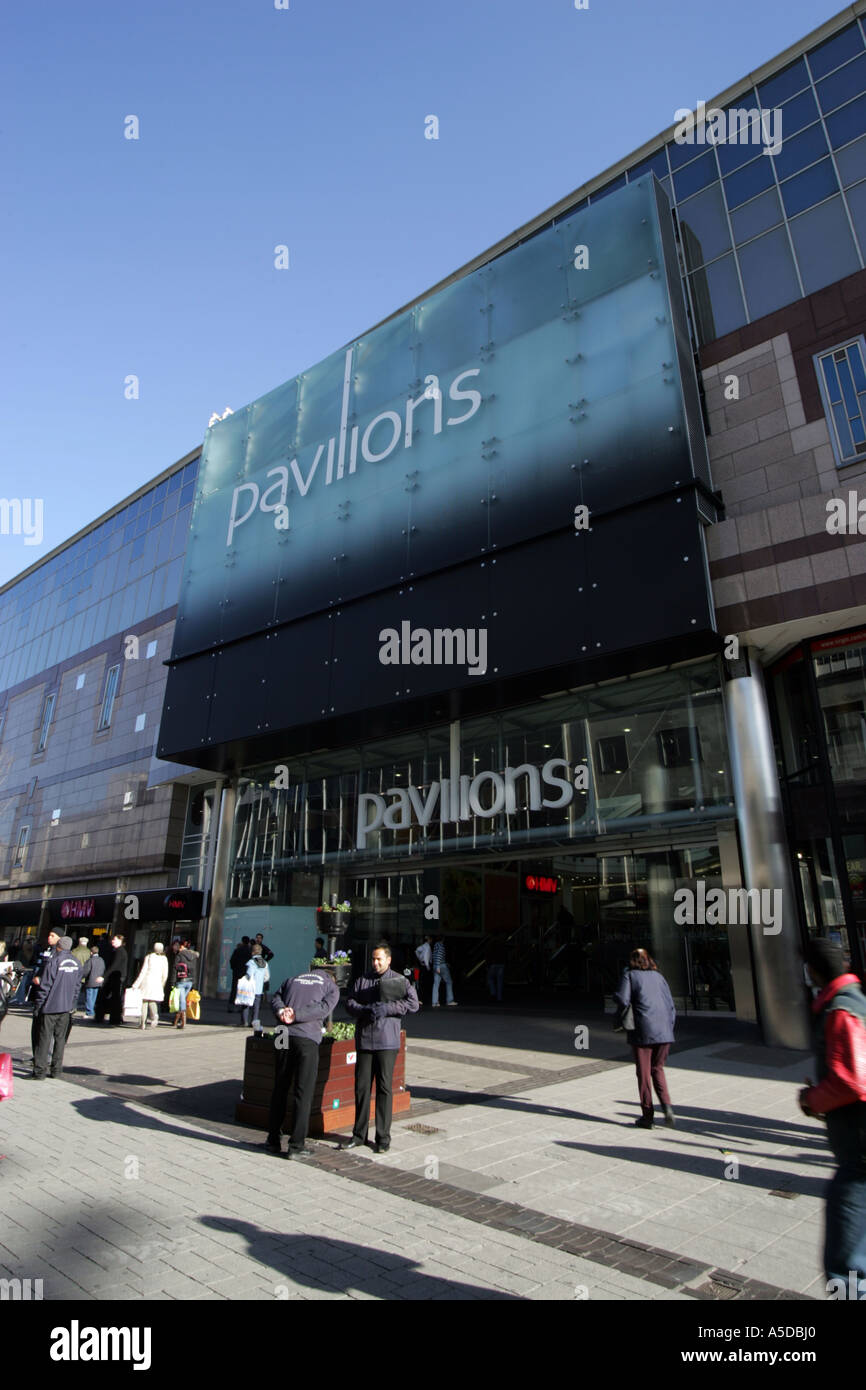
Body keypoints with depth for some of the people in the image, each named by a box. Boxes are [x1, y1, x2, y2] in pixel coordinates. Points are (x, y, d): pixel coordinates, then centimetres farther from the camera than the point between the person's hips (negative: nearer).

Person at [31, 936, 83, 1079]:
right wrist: (72, 1005, 18)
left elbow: (45, 986, -11)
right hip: (66, 1008, 5)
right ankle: (57, 1069, 14)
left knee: (45, 1038, 0)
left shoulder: (54, 961, -11)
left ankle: (40, 1071, 0)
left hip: (50, 1006, -5)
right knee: (60, 1038, 12)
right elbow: (77, 986, 11)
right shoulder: (76, 963, 6)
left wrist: (37, 1006, -3)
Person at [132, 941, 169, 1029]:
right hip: (157, 982, 2)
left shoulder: (149, 956, 2)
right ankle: (155, 1016, -9)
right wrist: (162, 985, 16)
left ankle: (143, 1022, 5)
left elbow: (143, 971, -5)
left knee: (144, 1001, 8)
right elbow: (165, 974, 6)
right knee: (152, 1001, 15)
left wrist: (137, 983, -2)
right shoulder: (164, 959, 7)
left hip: (147, 980, -2)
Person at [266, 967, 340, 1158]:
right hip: (307, 1039, -4)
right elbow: (323, 1008, -5)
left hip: (284, 1036, 4)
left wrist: (281, 1011, -7)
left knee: (279, 1089, 15)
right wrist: (296, 1015, -10)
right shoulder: (331, 987, 12)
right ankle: (296, 1146, 5)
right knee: (303, 1093, 3)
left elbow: (275, 998, 11)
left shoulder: (292, 980, 23)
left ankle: (273, 1141, 24)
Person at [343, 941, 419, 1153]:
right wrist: (365, 1010, -13)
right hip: (364, 1040, 3)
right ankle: (359, 1134, 21)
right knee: (361, 1086, 6)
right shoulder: (362, 980, 13)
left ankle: (383, 1138, 11)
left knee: (384, 1087, 0)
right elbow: (349, 1001, 6)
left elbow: (413, 1004, -5)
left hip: (387, 1042, -3)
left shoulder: (400, 980, 3)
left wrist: (387, 1008, -14)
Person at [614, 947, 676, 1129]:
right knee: (658, 1069, 18)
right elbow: (671, 1006, 11)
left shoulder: (629, 975, 1)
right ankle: (667, 1106, 1)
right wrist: (668, 1028, 17)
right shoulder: (658, 976, 14)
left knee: (644, 1072, 7)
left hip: (643, 1031, -4)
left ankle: (647, 1116, 11)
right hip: (663, 1031, 4)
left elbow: (622, 999, -13)